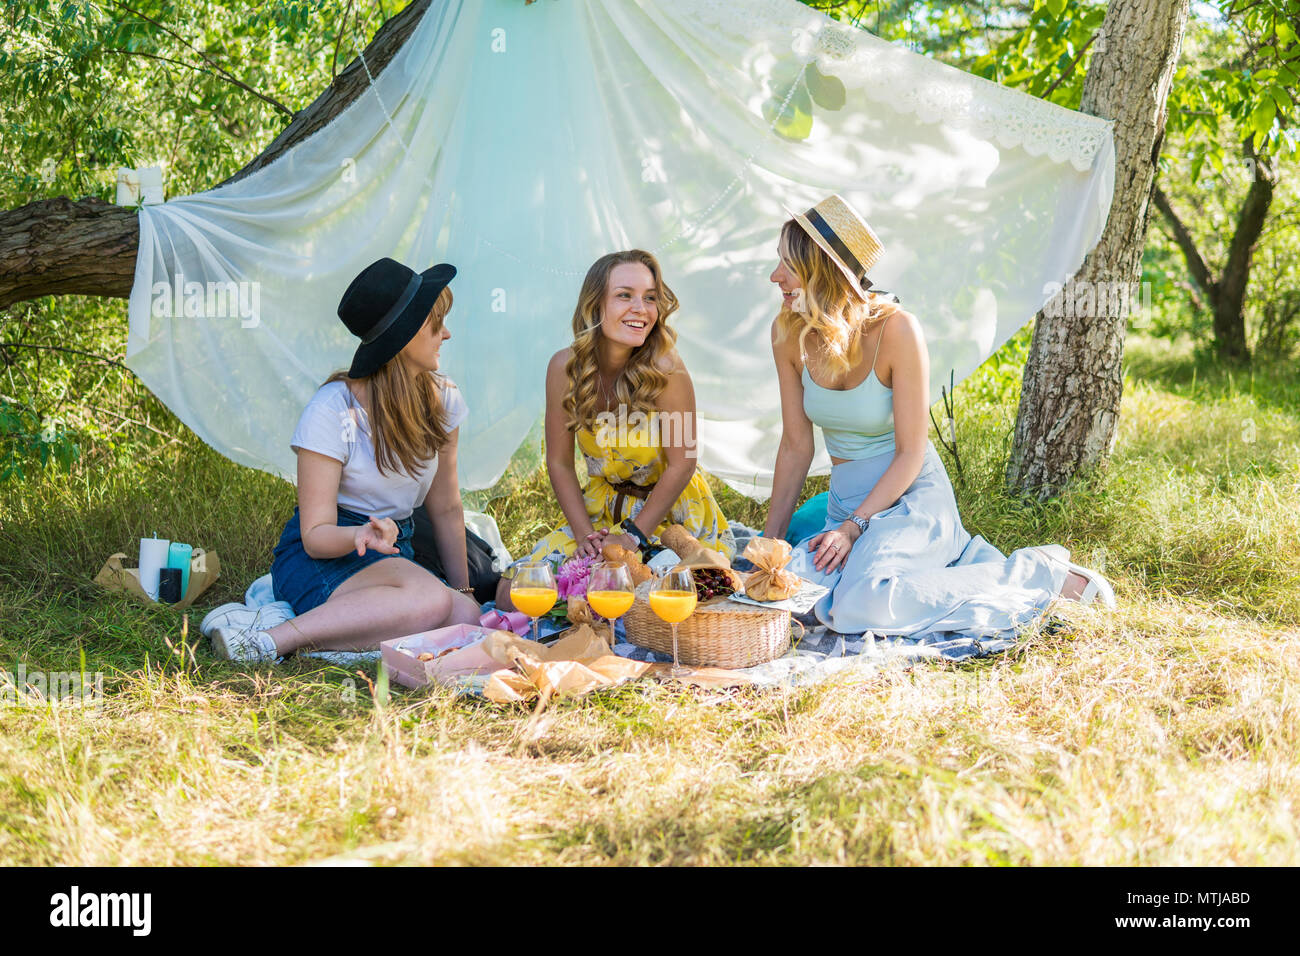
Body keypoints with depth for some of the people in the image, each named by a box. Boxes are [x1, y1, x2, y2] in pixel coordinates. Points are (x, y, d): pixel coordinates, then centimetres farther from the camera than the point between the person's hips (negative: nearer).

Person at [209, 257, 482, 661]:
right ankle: (272, 639, -32)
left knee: (465, 617, -29)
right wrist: (363, 535, -36)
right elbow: (315, 536, -15)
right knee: (430, 600, -38)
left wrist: (463, 588, 8)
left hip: (392, 556, 6)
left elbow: (445, 507, 13)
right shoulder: (332, 410, -14)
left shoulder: (442, 399, 4)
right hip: (320, 557, -6)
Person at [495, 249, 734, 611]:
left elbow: (681, 465, -16)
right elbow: (560, 462, -4)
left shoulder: (665, 369, -22)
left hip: (671, 510, -3)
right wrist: (585, 534, -14)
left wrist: (634, 536, -17)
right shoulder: (565, 367, -12)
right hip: (601, 510, 3)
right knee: (513, 596, -8)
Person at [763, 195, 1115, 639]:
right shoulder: (788, 333, -4)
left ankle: (1035, 574, -10)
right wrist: (770, 537, -1)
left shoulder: (896, 328, -19)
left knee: (862, 604, -32)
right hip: (845, 499, 7)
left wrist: (854, 527, -20)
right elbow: (796, 444, 2)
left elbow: (910, 453, -14)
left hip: (912, 497, -7)